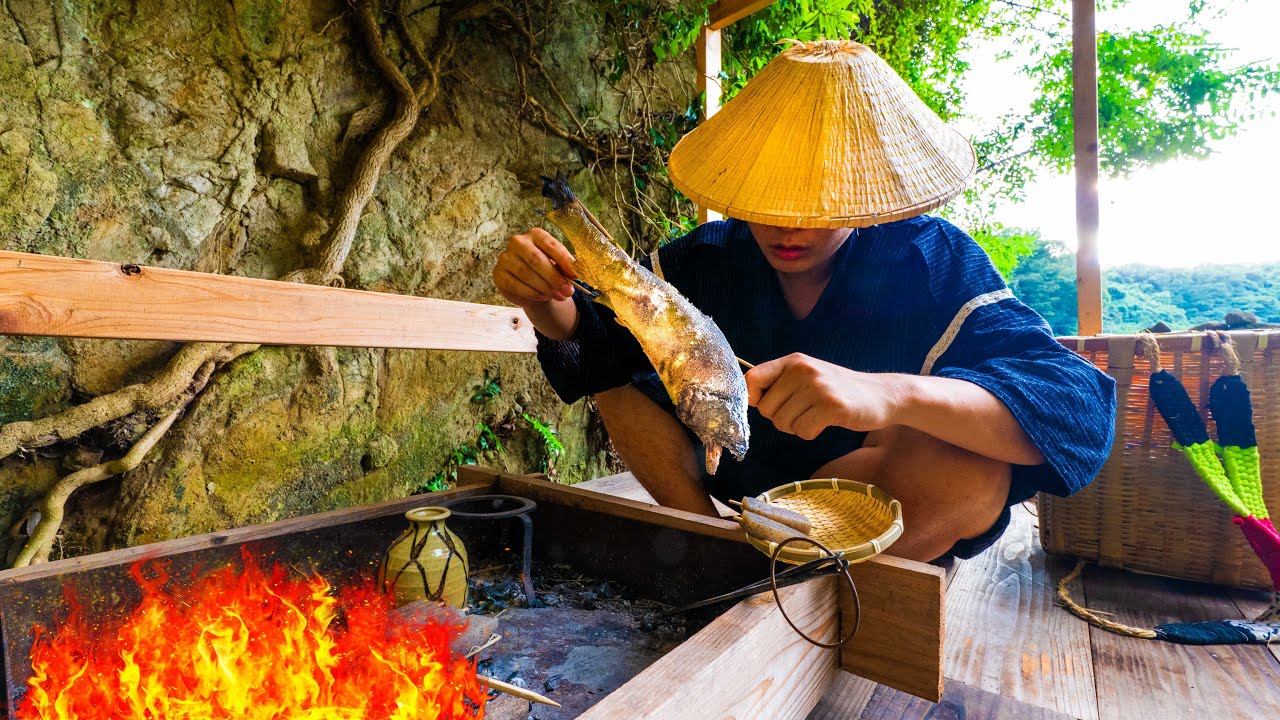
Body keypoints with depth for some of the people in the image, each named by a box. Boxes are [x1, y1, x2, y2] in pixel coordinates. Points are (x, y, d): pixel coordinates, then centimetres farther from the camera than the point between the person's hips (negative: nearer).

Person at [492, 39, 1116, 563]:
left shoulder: (933, 261, -18)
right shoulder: (710, 257, -9)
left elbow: (1079, 409, -29)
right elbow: (594, 350, -7)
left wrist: (890, 394, -48)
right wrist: (546, 301, -30)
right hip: (733, 484, 4)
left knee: (974, 463, -33)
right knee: (617, 380, -5)